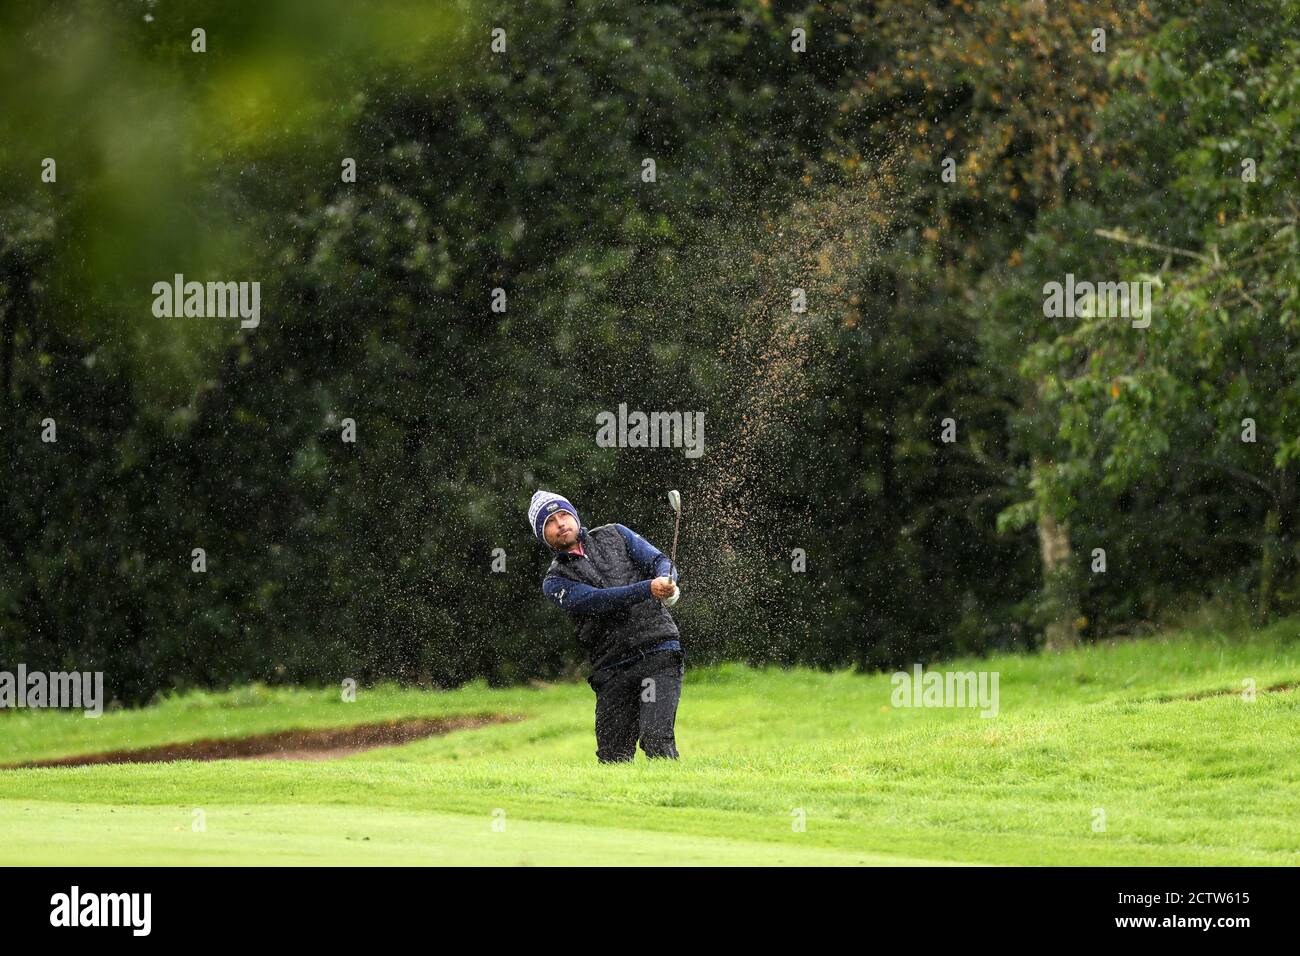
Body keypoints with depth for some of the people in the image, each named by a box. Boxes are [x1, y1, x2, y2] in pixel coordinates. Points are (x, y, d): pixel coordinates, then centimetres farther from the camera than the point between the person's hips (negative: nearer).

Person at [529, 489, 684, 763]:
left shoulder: (614, 535, 15)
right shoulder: (555, 582, 6)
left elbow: (659, 561, 6)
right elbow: (598, 601, -11)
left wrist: (666, 581, -20)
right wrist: (649, 589, -25)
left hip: (659, 654, -1)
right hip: (612, 670, 1)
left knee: (656, 741, -18)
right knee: (613, 758, -4)